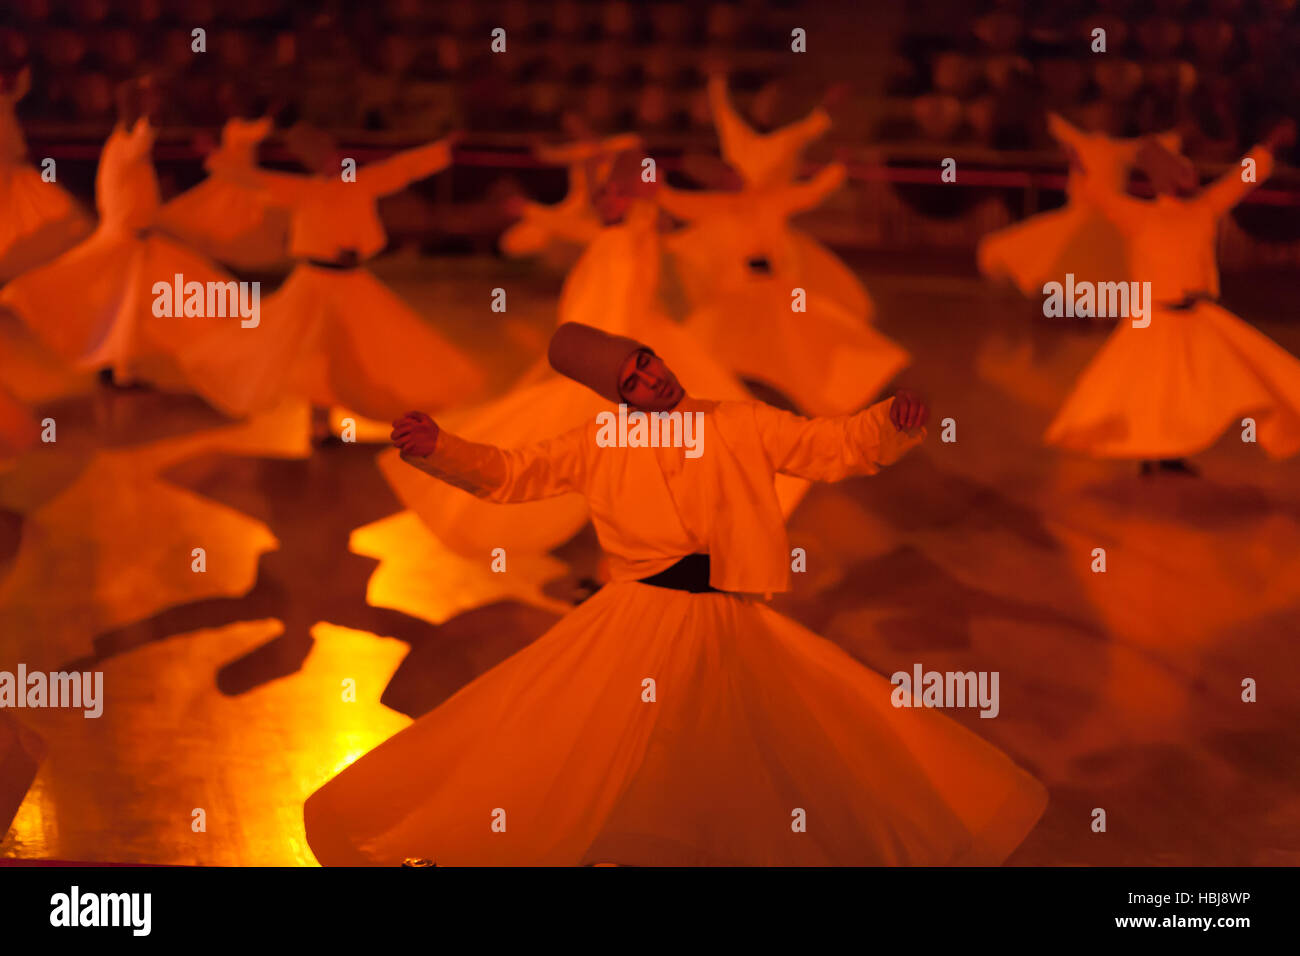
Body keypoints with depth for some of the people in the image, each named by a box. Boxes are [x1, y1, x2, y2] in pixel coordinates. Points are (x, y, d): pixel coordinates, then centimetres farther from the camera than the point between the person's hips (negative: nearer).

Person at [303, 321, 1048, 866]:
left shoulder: (743, 426, 10)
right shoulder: (599, 445, 11)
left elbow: (838, 447, 8)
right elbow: (510, 474, 10)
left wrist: (895, 425, -12)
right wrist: (439, 449, -6)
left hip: (733, 624, 1)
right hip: (642, 616, -1)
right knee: (558, 749, -9)